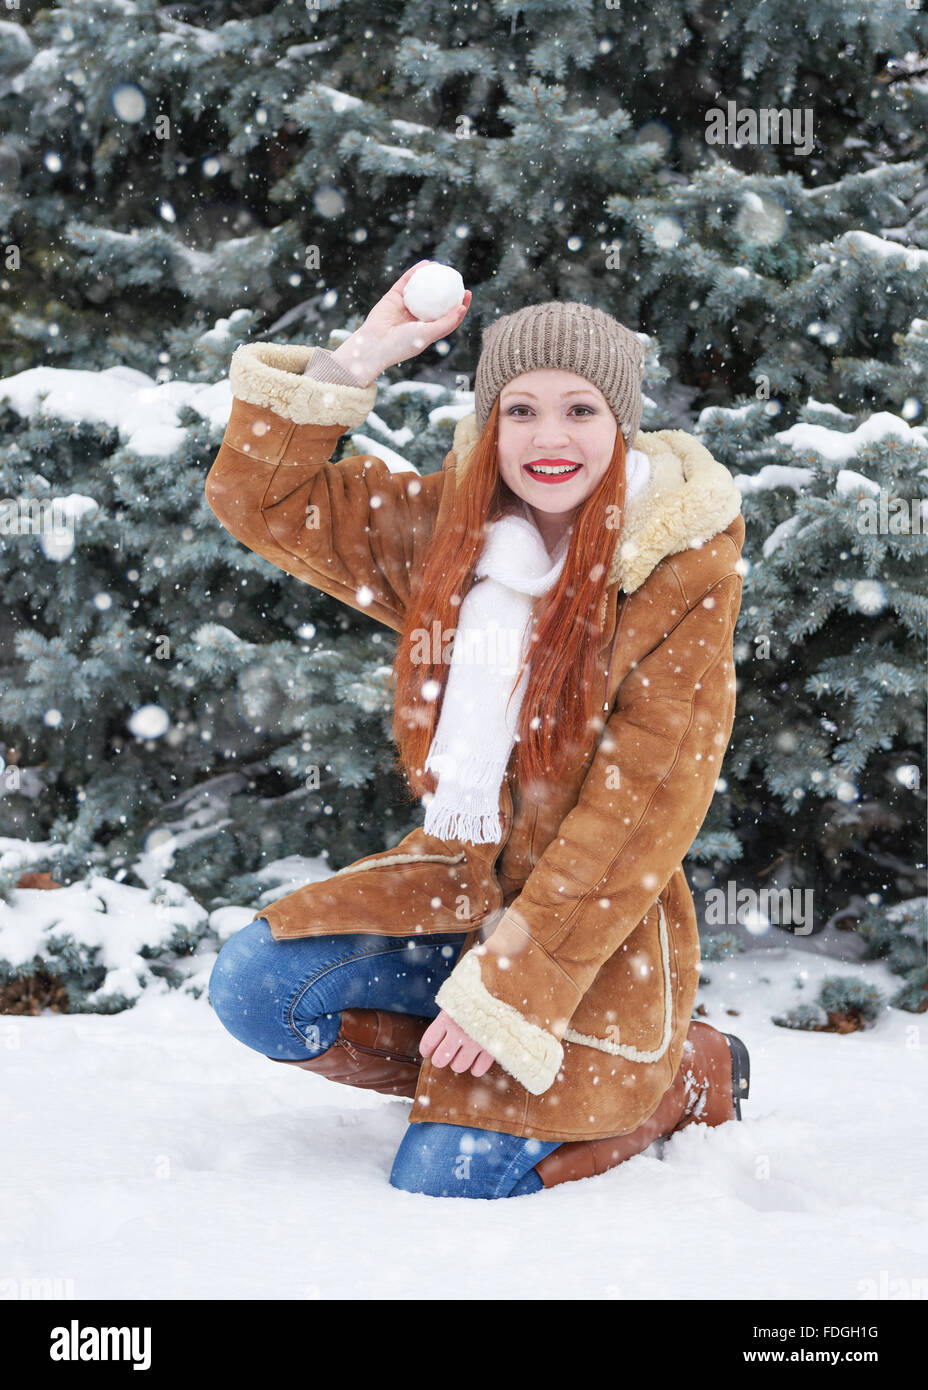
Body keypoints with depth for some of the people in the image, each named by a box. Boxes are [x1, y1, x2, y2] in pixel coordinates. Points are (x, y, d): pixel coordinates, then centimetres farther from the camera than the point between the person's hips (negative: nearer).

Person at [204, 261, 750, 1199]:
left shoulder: (684, 576, -16)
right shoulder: (444, 527, -2)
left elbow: (639, 813, -19)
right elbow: (260, 500, 2)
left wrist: (508, 990, -21)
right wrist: (351, 363, -12)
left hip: (597, 925, -5)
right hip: (465, 881, 5)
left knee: (444, 1184, -14)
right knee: (256, 986, -14)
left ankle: (682, 1077, 8)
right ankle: (466, 1076, 5)